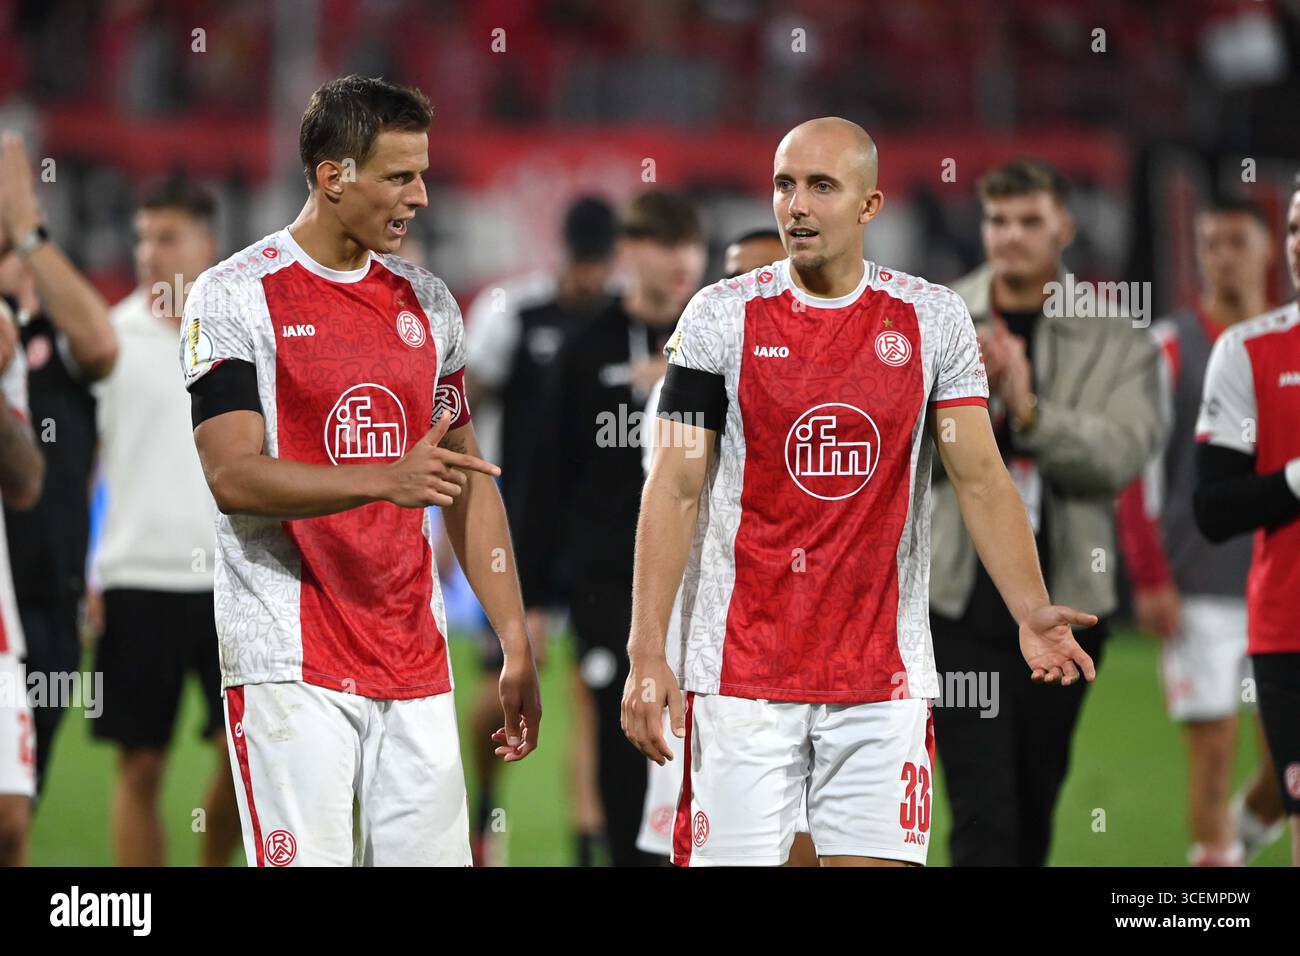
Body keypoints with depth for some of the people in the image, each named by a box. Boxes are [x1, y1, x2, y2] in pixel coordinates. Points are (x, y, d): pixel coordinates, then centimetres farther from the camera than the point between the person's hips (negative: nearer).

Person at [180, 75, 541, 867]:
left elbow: (470, 485, 18)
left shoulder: (426, 303, 14)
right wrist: (385, 480, -29)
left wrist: (516, 648, 12)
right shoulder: (237, 297, -5)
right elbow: (234, 477, -16)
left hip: (415, 666, 6)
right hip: (291, 667, -6)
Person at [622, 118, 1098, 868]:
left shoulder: (933, 319, 4)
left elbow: (980, 477, 2)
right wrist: (647, 654, -8)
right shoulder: (722, 317, 0)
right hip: (740, 679, -1)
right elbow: (675, 491, -1)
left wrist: (1031, 610, -13)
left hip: (884, 679, 1)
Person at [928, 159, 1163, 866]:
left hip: (1064, 603, 2)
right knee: (982, 815, -11)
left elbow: (1123, 454, -12)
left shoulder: (1117, 340, 3)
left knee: (1034, 812, 13)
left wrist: (1030, 410, -26)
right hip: (962, 599, -2)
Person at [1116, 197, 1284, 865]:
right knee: (1212, 753, -5)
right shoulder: (1171, 348, 1)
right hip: (1199, 597, -2)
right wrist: (1150, 580, -7)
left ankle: (1250, 826, 29)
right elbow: (1133, 466, -1)